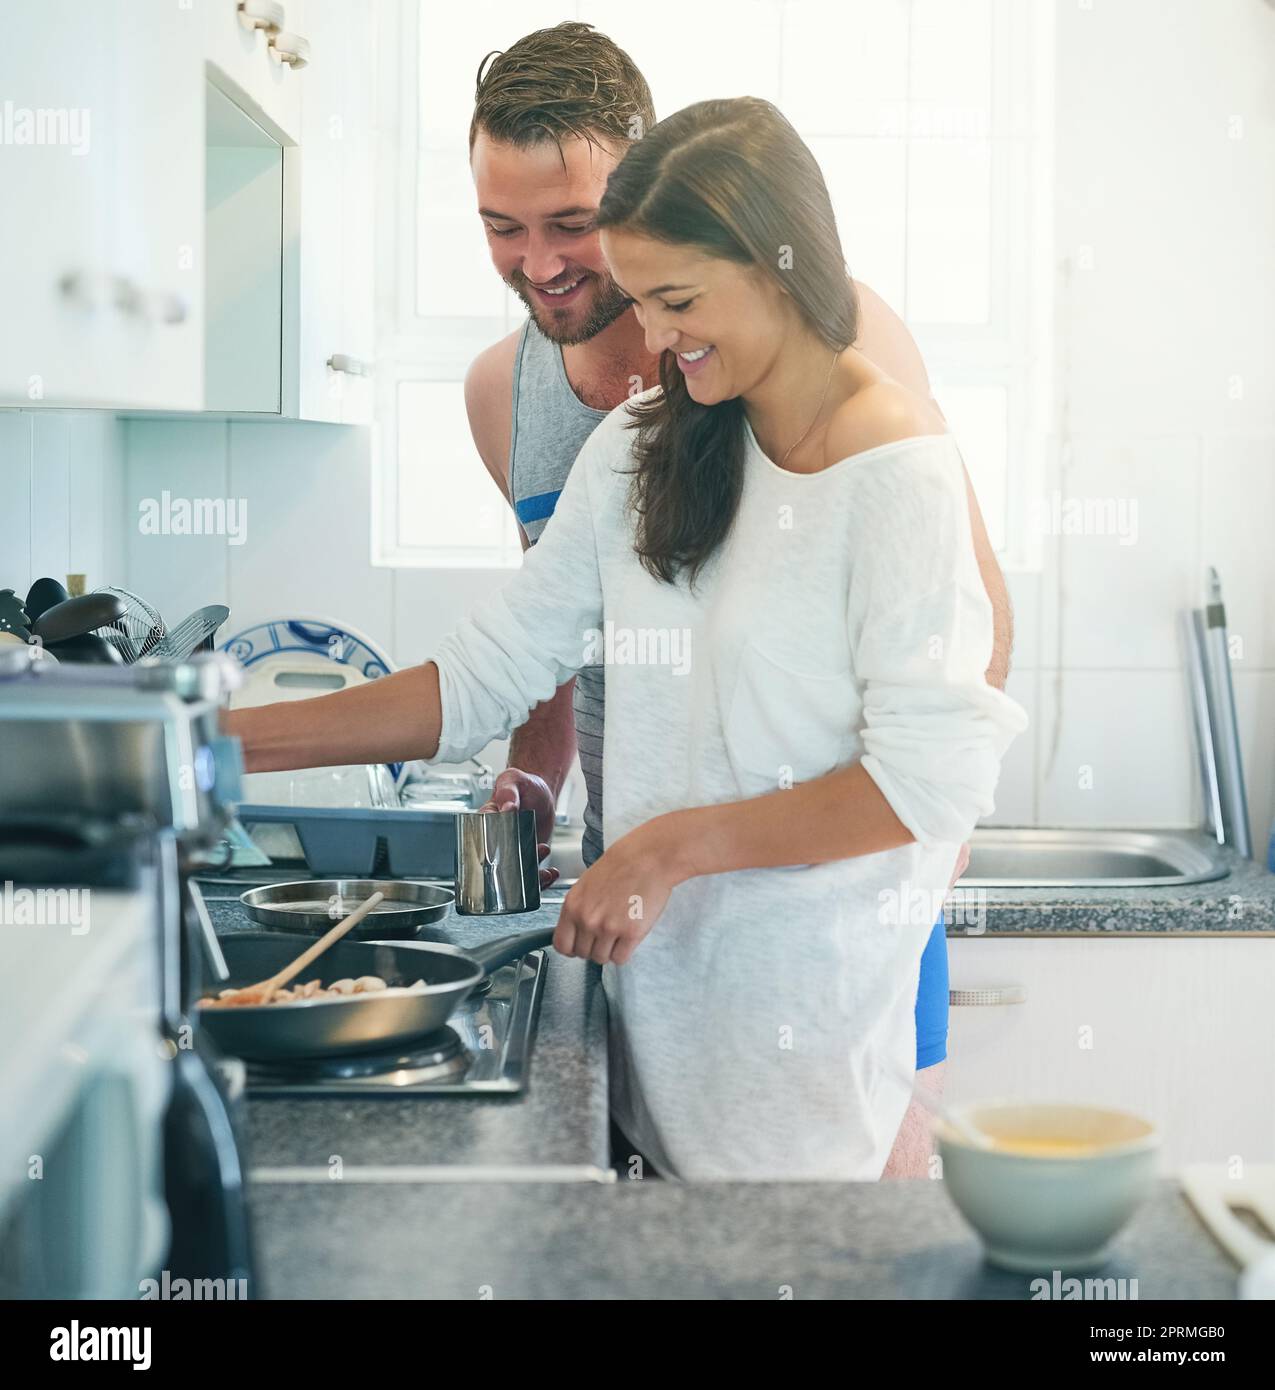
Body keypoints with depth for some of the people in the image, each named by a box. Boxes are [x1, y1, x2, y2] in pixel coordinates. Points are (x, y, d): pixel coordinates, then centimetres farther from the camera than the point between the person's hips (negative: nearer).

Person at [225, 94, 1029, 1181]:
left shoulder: (900, 470, -13)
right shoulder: (641, 449, 7)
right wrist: (231, 743, 0)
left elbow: (929, 778, -17)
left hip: (826, 1005, -5)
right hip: (664, 968, 5)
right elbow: (487, 676, 7)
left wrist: (673, 845, -17)